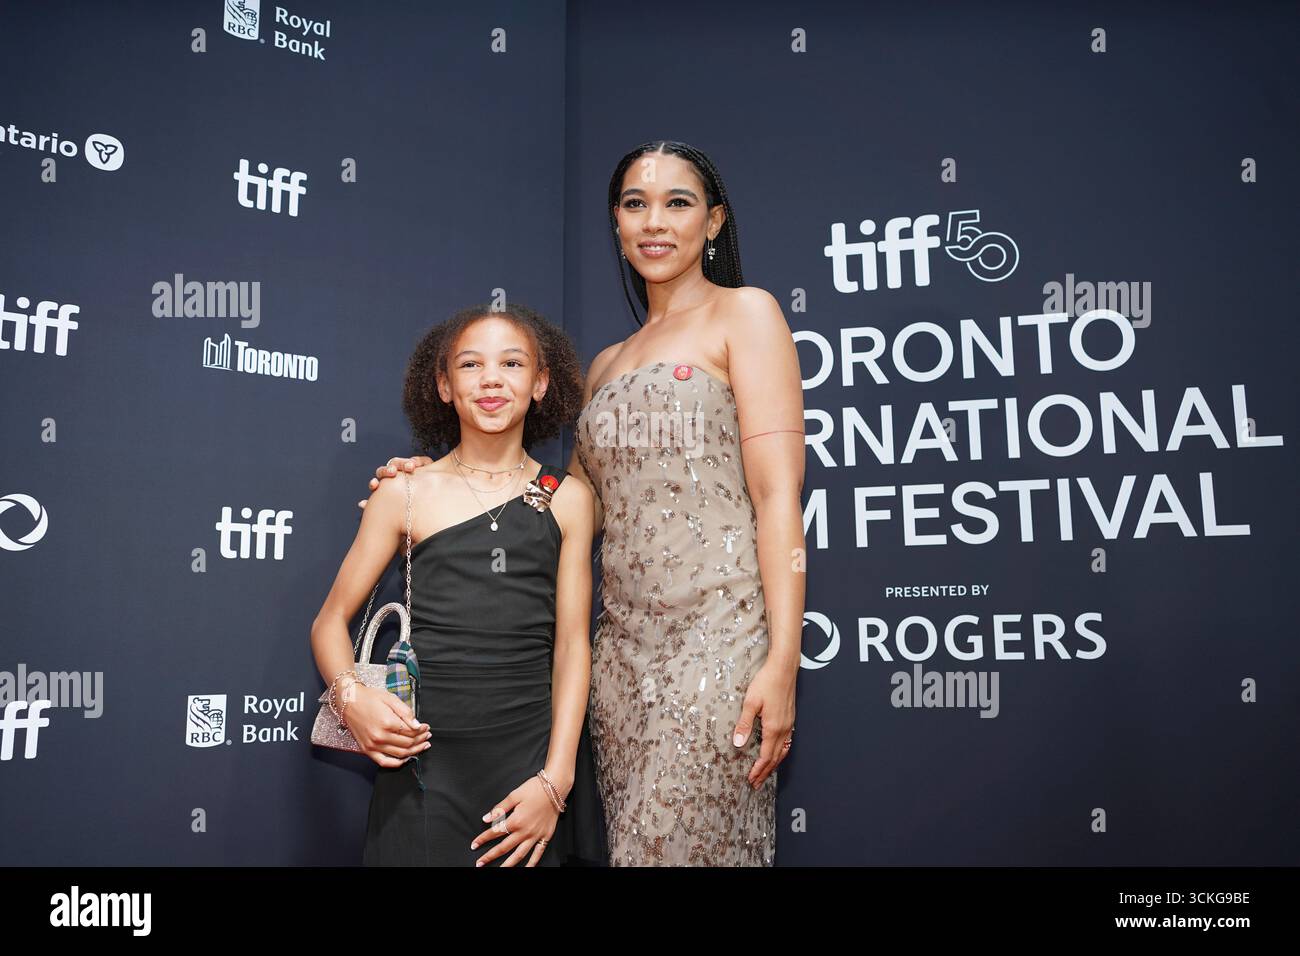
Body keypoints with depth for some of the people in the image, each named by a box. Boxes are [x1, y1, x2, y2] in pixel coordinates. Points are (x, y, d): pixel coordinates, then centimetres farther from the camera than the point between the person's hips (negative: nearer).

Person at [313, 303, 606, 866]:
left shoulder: (567, 500, 3)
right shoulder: (405, 495, 1)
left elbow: (572, 643, 1)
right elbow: (331, 620, 6)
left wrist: (555, 781, -7)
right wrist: (352, 697, -14)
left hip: (535, 754, 1)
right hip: (426, 761, -1)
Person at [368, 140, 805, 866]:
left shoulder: (744, 314, 1)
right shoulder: (606, 365, 19)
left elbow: (778, 493, -8)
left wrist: (782, 662, -15)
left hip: (718, 635, -5)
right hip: (624, 643, 6)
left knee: (674, 848, -6)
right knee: (631, 839, 7)